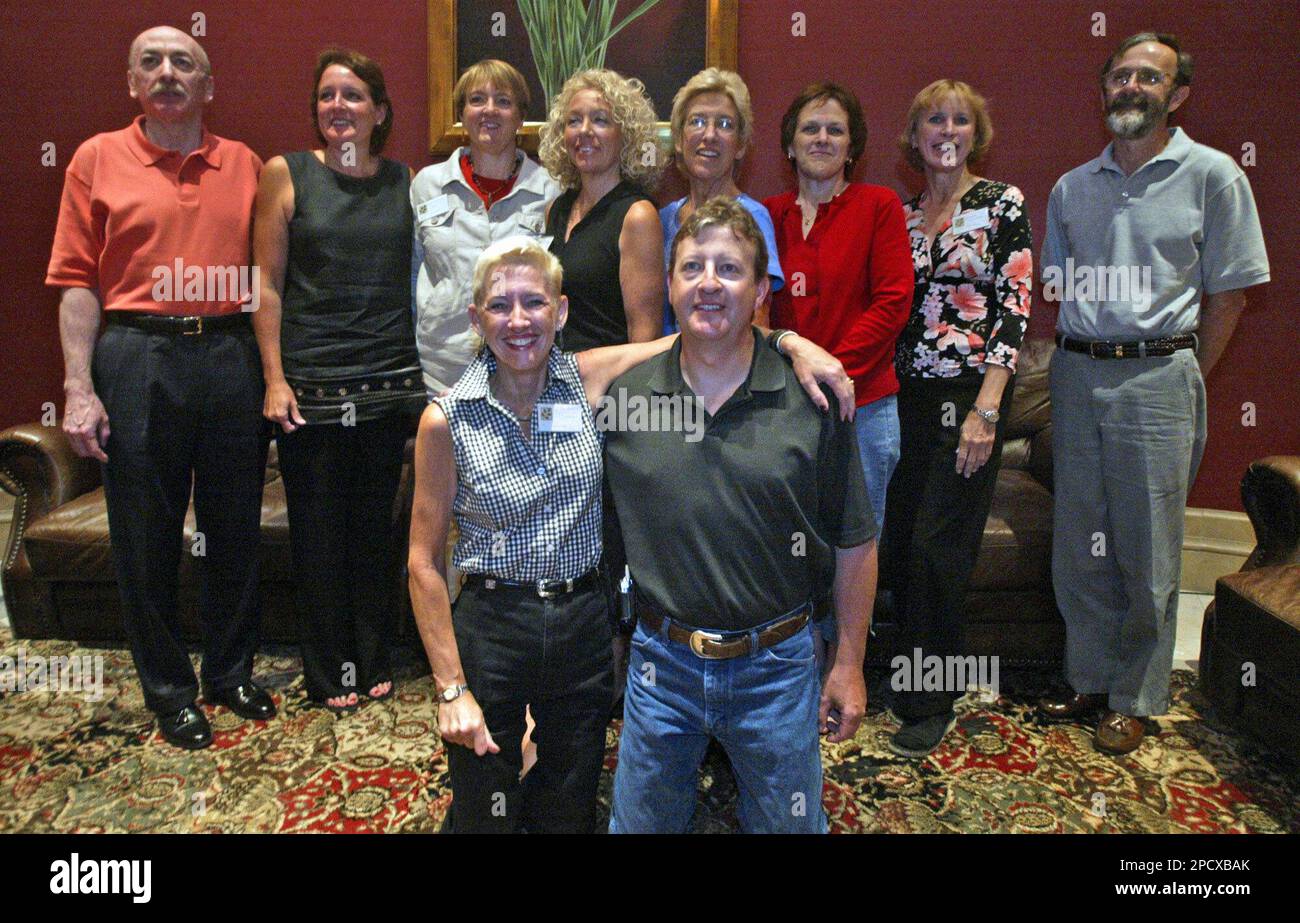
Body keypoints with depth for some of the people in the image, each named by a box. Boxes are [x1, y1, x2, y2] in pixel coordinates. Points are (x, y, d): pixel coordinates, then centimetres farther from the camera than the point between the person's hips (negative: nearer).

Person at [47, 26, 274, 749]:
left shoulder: (245, 165, 9)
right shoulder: (98, 159, 4)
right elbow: (77, 281, 0)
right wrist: (80, 388, -8)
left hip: (231, 357, 2)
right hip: (138, 357, -2)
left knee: (236, 528, 10)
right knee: (148, 538, 5)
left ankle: (232, 673, 28)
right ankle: (169, 690, 22)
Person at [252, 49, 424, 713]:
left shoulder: (406, 182, 8)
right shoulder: (286, 174, 1)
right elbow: (267, 285, -1)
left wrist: (430, 372, 6)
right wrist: (274, 378, -8)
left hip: (391, 380, 2)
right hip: (311, 384, -2)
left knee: (377, 526, 9)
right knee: (319, 531, 6)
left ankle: (373, 661, 26)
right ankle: (329, 673, 22)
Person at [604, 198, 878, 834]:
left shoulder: (812, 398, -10)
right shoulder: (621, 394, -6)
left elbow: (854, 543, -2)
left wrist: (850, 664, 1)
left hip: (776, 667, -1)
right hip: (662, 662, 1)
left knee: (787, 824, 20)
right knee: (641, 823, 21)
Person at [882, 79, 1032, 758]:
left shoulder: (1003, 204, -1)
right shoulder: (902, 213, 13)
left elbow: (1015, 309, -7)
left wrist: (986, 410, -15)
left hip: (968, 393, -4)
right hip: (905, 395, 5)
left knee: (936, 548, -5)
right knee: (898, 543, 5)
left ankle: (933, 704, 11)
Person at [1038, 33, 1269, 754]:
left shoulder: (1211, 174, 0)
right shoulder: (1072, 187, 11)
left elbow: (1228, 294, 1)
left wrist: (1180, 380, 1)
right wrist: (1076, 367, 8)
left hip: (1157, 376, -3)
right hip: (1076, 376, 4)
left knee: (1146, 551, 2)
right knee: (1079, 542, 8)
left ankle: (1134, 699, 17)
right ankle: (1090, 679, 24)